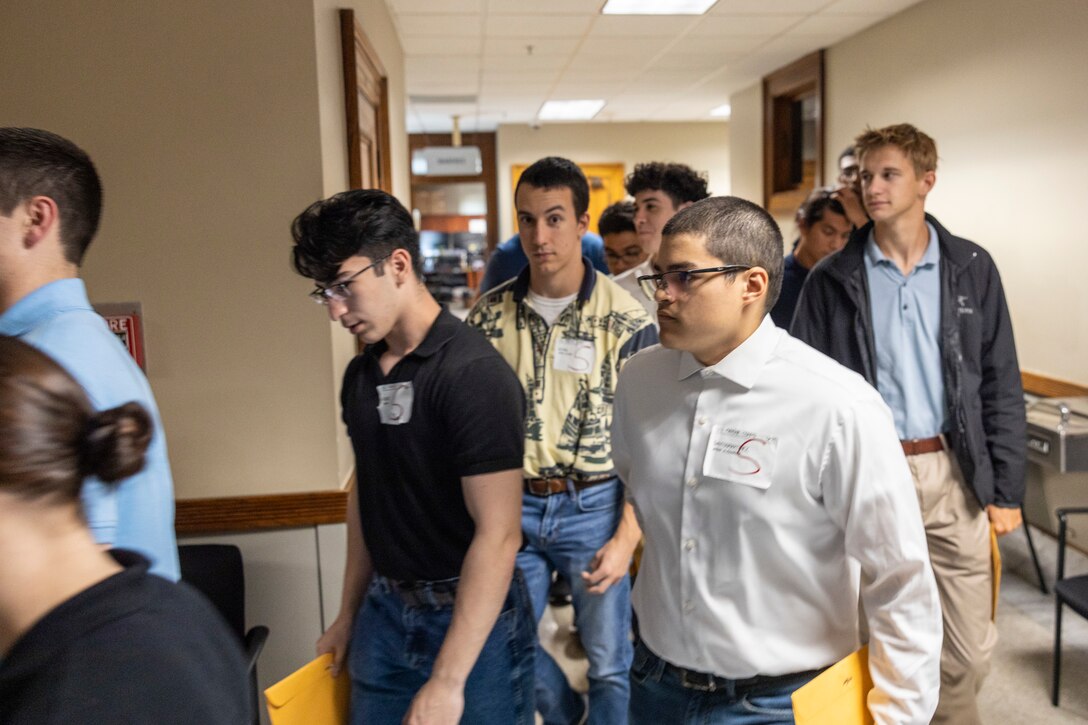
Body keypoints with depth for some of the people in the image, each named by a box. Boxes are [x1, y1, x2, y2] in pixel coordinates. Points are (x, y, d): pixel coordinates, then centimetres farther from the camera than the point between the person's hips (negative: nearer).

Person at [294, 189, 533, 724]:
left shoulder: (473, 375, -20)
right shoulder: (361, 374, 3)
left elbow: (498, 534, -22)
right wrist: (349, 613, 16)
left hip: (473, 621, -6)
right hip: (384, 612, 6)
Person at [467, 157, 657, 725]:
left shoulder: (626, 321, -9)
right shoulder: (489, 316, 0)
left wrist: (626, 538, -12)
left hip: (595, 507, -3)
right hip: (514, 507, 3)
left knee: (610, 661, 8)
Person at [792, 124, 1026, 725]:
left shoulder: (971, 268, 3)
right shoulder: (832, 280, -1)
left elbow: (1001, 385, 5)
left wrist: (1007, 488, 1)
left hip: (952, 472, 1)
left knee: (969, 648, 10)